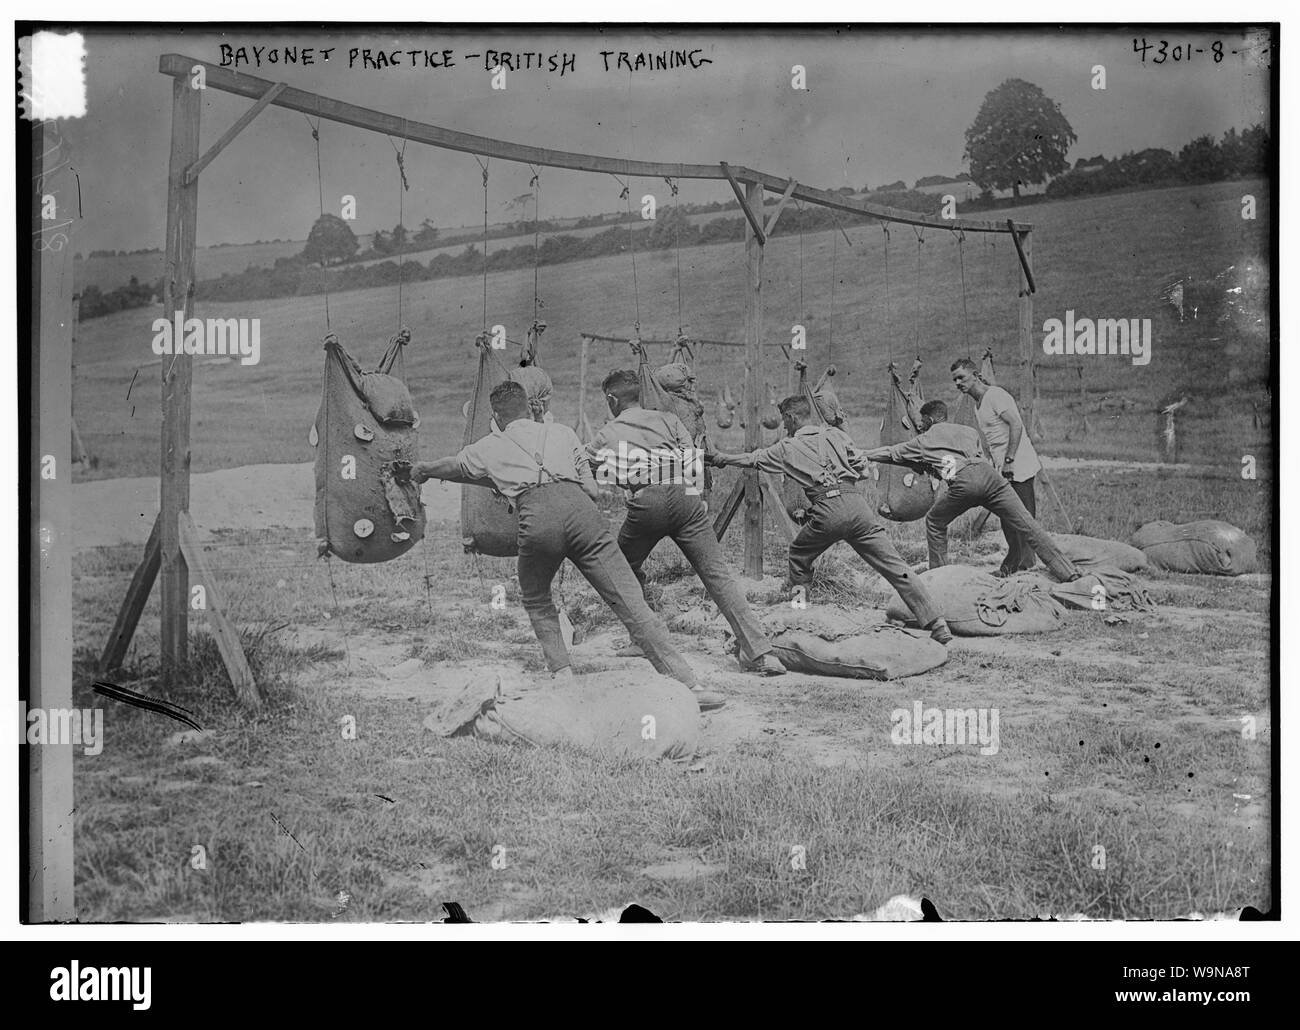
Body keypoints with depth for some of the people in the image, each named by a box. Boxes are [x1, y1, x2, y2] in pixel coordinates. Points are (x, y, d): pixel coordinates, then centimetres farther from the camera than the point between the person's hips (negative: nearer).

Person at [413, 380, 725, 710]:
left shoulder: (490, 447, 29)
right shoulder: (562, 432, 30)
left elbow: (451, 466, 49)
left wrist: (421, 469, 69)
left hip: (537, 518, -1)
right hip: (581, 509, 1)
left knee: (536, 600, 27)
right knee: (631, 603, -3)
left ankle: (563, 673, 13)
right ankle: (689, 685, -10)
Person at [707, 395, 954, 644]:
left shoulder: (786, 448, 17)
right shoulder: (834, 434, 21)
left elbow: (752, 460, 29)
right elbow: (860, 464, 14)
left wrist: (722, 458, 45)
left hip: (827, 511, -2)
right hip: (856, 502, 3)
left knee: (799, 556, 25)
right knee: (894, 566, -1)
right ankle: (937, 625, -8)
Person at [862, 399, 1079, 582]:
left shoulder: (924, 441, 28)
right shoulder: (969, 431, 35)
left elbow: (890, 453, 38)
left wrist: (861, 455, 54)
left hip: (963, 482, -3)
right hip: (988, 473, 3)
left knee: (934, 522, 23)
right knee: (1028, 526, 0)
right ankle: (1069, 574, -6)